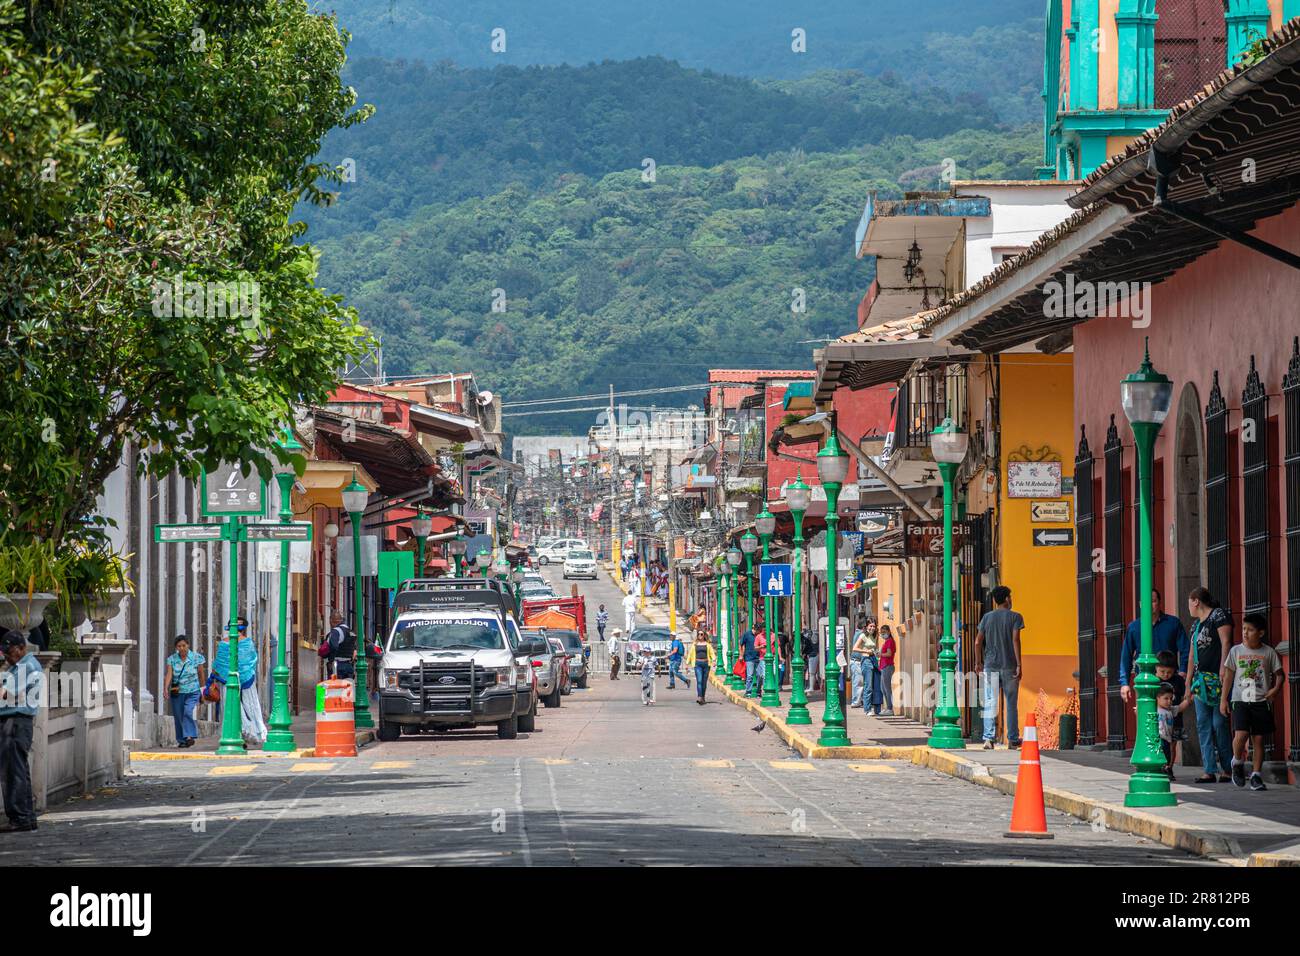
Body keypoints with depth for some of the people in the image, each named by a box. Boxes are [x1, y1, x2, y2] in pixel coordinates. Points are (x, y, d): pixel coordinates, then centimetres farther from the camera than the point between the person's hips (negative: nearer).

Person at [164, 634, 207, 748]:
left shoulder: (196, 658, -3)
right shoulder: (172, 659, 1)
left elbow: (201, 675, 6)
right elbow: (169, 674, -9)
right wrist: (166, 688, -26)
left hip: (192, 692, -2)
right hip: (177, 693, 2)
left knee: (188, 712, -24)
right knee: (178, 716, 4)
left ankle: (189, 736, -21)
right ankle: (181, 740, 16)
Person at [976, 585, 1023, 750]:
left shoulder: (987, 617, 6)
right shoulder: (1015, 617, -2)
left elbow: (978, 641, 5)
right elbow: (1015, 640, -11)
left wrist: (978, 662, 16)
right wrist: (1018, 664, -10)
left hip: (990, 666, 2)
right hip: (1009, 666, -2)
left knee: (990, 703, 1)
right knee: (1011, 703, 9)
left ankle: (989, 738, -11)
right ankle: (1013, 740, 14)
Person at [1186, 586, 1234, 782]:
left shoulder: (1219, 615, -2)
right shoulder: (1196, 624, 22)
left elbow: (1226, 643, -10)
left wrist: (1223, 673, -17)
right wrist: (1188, 683, 21)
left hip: (1218, 678, -8)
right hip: (1201, 679, 8)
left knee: (1219, 723, -9)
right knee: (1203, 724, 0)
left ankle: (1227, 769, -4)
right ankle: (1209, 770, -2)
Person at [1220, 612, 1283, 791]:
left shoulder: (1268, 652, 4)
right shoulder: (1236, 651, 5)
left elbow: (1278, 674, 10)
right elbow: (1227, 675, 10)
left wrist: (1276, 689, -9)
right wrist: (1223, 699, 7)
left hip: (1261, 701, 0)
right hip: (1240, 700, 0)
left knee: (1258, 739, 0)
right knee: (1241, 734, -17)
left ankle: (1256, 775, 9)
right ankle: (1238, 762, 11)